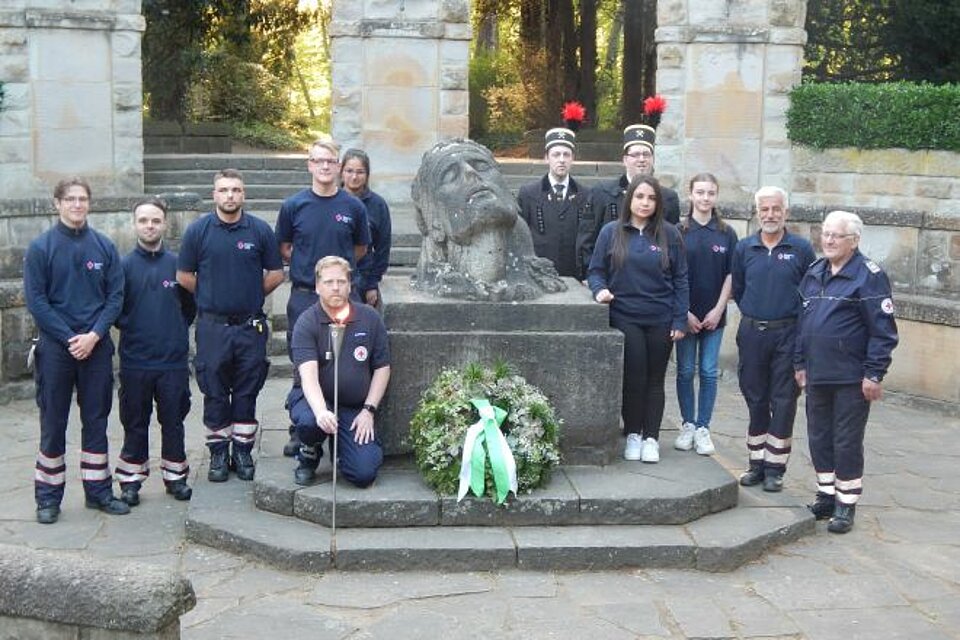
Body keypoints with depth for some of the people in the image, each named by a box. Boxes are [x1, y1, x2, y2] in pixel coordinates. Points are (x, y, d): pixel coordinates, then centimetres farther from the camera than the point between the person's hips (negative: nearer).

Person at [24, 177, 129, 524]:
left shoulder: (104, 246, 3)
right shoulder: (41, 247, -3)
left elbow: (116, 295, 1)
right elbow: (35, 300, -7)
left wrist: (94, 335, -12)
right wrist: (70, 338, -13)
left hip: (97, 346, 2)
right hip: (55, 347, -2)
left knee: (96, 420, 9)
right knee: (53, 423, 4)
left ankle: (99, 491, 19)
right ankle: (48, 497, 13)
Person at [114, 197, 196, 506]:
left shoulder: (177, 264, 2)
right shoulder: (124, 265, -2)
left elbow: (190, 306, 11)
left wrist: (179, 330, 4)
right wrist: (129, 328, -3)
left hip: (174, 359, 1)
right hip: (135, 361, -1)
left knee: (173, 420, 10)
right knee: (135, 422, 8)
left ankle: (175, 476, 22)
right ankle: (131, 480, 19)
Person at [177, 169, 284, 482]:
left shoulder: (260, 230, 1)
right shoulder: (198, 230, -1)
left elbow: (276, 273, 7)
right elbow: (184, 275, 5)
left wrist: (253, 296, 7)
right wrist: (210, 296, 7)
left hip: (250, 325, 1)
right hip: (212, 325, 0)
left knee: (247, 392, 7)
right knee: (214, 392, 6)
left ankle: (243, 451, 18)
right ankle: (218, 453, 16)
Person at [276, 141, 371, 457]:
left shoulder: (353, 206, 2)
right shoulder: (294, 205, 1)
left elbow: (361, 248, 15)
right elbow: (283, 248, 11)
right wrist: (307, 266, 4)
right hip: (304, 295, 0)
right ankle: (299, 432, 14)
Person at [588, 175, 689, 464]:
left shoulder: (669, 234, 1)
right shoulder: (611, 232, 1)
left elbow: (680, 280, 3)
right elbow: (595, 271, 7)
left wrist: (680, 320, -1)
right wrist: (600, 289, -15)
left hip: (661, 320, 1)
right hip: (625, 317, -1)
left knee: (655, 380, 8)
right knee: (633, 378, 2)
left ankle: (651, 437, 17)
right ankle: (633, 434, 18)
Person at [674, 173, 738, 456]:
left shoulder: (726, 234, 2)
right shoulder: (678, 232, -2)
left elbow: (730, 276, 3)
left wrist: (718, 310, -6)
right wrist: (684, 312, -8)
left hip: (714, 315, 1)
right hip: (685, 314, -1)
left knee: (709, 372, 4)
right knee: (685, 371, 5)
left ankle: (703, 428, 12)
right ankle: (687, 425, 16)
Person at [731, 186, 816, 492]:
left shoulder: (801, 248, -2)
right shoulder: (744, 248, 6)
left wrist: (798, 322, 2)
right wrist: (753, 316, 13)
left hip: (787, 335, -3)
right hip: (751, 333, 3)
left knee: (783, 401, 1)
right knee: (755, 398, 9)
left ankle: (775, 468, 9)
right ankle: (757, 463, 19)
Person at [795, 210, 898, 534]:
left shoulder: (869, 276, -10)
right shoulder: (814, 273, 12)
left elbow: (884, 330, -12)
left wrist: (874, 374, -15)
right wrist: (800, 363, 15)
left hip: (851, 380, -6)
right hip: (817, 376, 7)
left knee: (847, 443, 1)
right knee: (819, 438, 13)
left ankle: (846, 504, 12)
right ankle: (826, 495, 27)